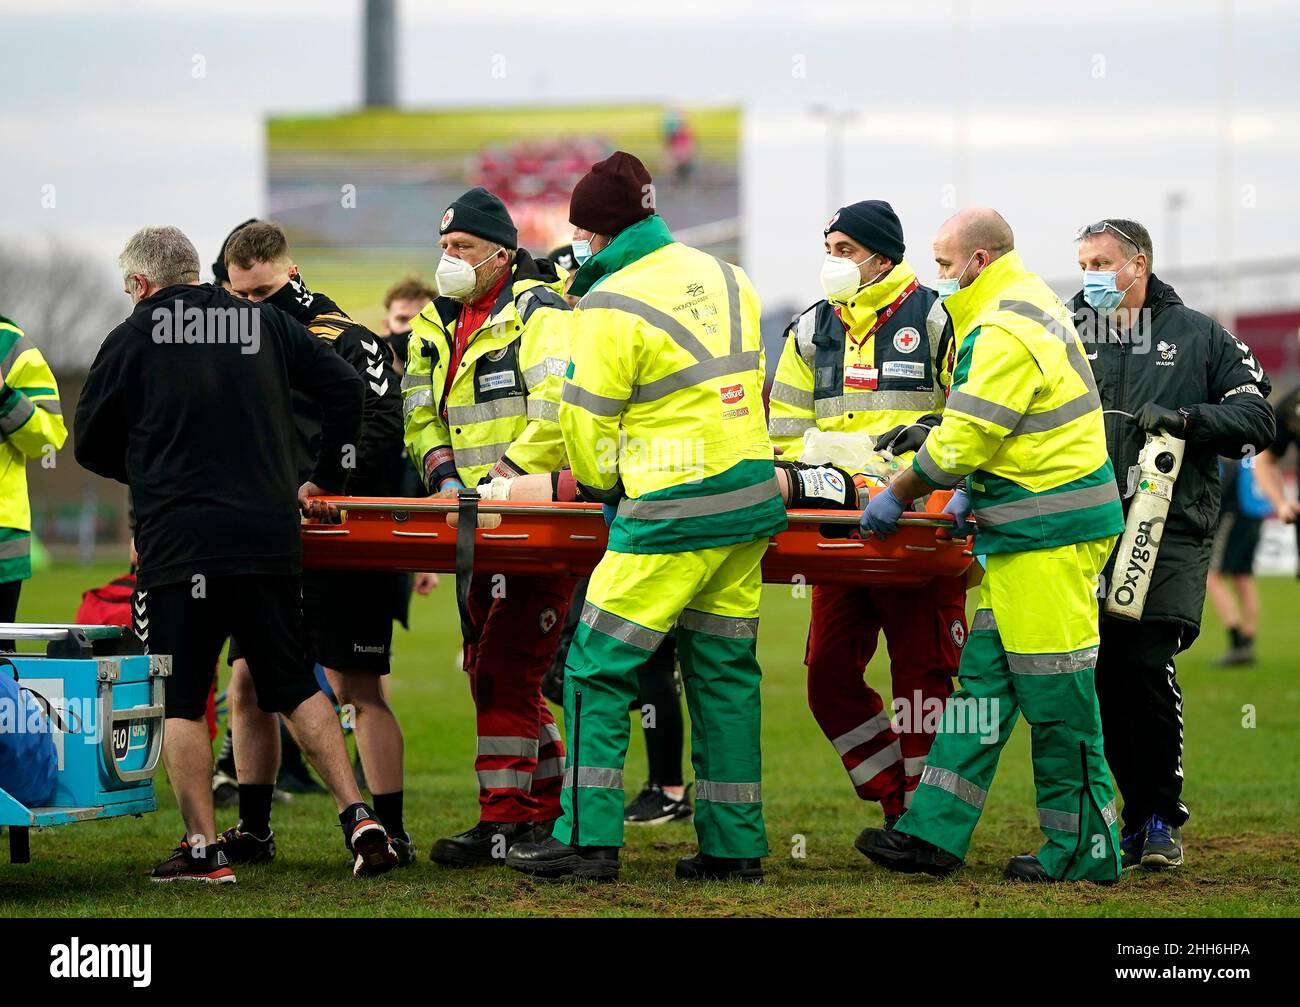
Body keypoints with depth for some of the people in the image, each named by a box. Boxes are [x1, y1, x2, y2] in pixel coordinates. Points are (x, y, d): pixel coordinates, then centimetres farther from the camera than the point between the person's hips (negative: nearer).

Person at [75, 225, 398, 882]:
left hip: (177, 540, -4)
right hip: (269, 535, 4)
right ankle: (358, 821, 5)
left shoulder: (134, 337, -1)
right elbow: (344, 390, 10)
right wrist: (326, 478, 19)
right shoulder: (263, 324, 10)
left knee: (179, 700, 2)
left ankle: (203, 848, -2)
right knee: (296, 687, 13)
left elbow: (91, 445, 6)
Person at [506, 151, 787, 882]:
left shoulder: (613, 307, -12)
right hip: (752, 502, 8)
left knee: (599, 669, -1)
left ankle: (589, 838, -4)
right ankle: (735, 843, 13)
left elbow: (588, 419, -5)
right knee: (725, 669, 12)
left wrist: (599, 484, 14)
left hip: (672, 516, -8)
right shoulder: (724, 279, 10)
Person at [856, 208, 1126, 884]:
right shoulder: (1028, 305, 16)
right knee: (984, 675, 9)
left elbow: (963, 439, -18)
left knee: (1055, 698, -4)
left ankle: (1085, 854, 3)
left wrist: (898, 495, -5)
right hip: (1028, 531, 11)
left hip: (1049, 534, -11)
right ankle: (934, 835, 10)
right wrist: (973, 493, 14)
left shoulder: (1005, 332, -17)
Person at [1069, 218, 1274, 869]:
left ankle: (1162, 817, 1)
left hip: (1170, 529, -2)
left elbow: (1255, 418, 6)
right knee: (1105, 675, -3)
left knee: (1146, 666, -13)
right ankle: (1139, 812, 11)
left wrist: (1185, 419, -9)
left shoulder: (1196, 337, 10)